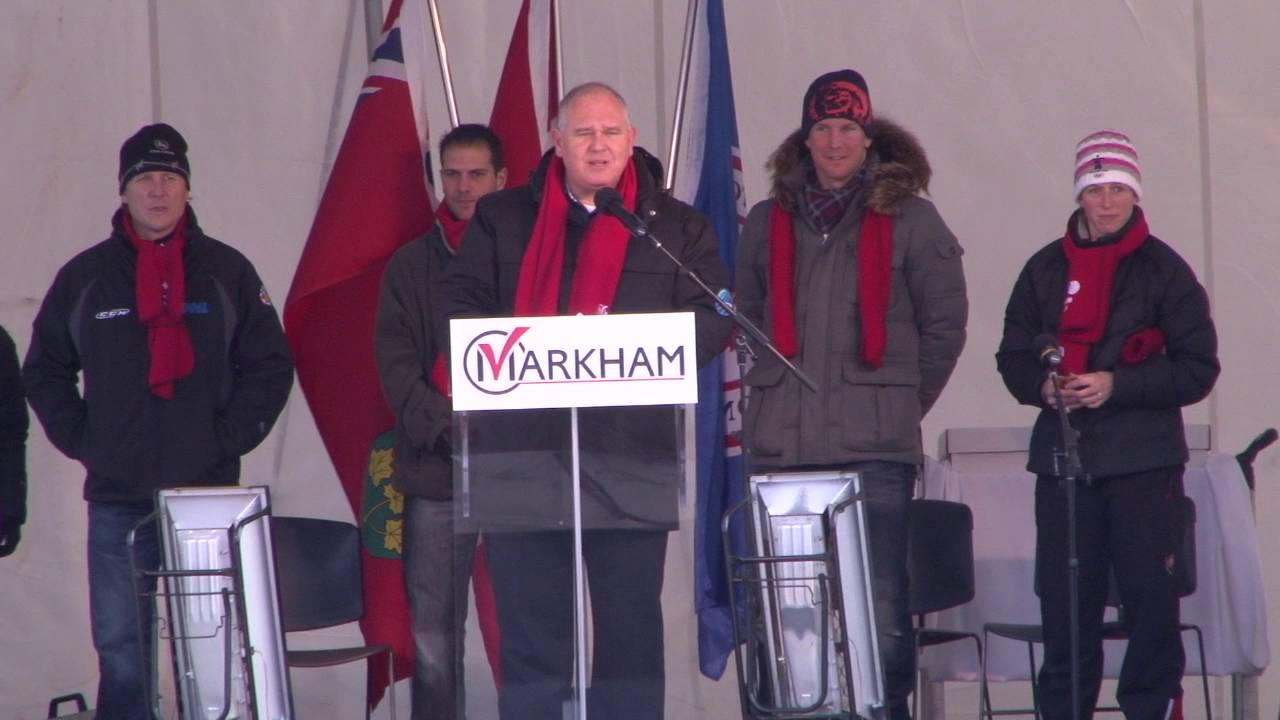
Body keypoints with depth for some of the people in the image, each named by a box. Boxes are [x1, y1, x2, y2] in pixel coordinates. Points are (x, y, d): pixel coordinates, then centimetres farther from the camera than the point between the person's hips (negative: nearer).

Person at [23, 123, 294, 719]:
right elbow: (43, 372, 15)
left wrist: (228, 438, -2)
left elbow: (271, 367, 8)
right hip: (116, 497, 1)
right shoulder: (84, 277, 7)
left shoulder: (226, 272, 6)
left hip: (207, 492, -1)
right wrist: (80, 441, 4)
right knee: (119, 646, 1)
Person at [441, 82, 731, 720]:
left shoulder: (677, 228, 12)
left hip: (632, 456, 0)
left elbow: (711, 320, 3)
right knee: (530, 625, 1)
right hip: (523, 452, 0)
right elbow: (459, 307, 7)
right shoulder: (501, 219, 14)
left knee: (631, 625, 3)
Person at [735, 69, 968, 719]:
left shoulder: (908, 218, 5)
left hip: (876, 446, -3)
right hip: (781, 447, 3)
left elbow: (945, 322, 8)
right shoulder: (769, 222, 15)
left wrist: (903, 402, 6)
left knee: (880, 604, -5)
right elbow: (747, 320, 23)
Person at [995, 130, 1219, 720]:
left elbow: (1198, 367, -2)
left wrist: (1117, 385, -13)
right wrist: (1044, 386, -7)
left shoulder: (1163, 269, 2)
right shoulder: (1045, 269, 12)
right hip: (1063, 455, 3)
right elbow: (1013, 357, 15)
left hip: (1144, 460, -2)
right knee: (1065, 601, 3)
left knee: (1151, 598, -3)